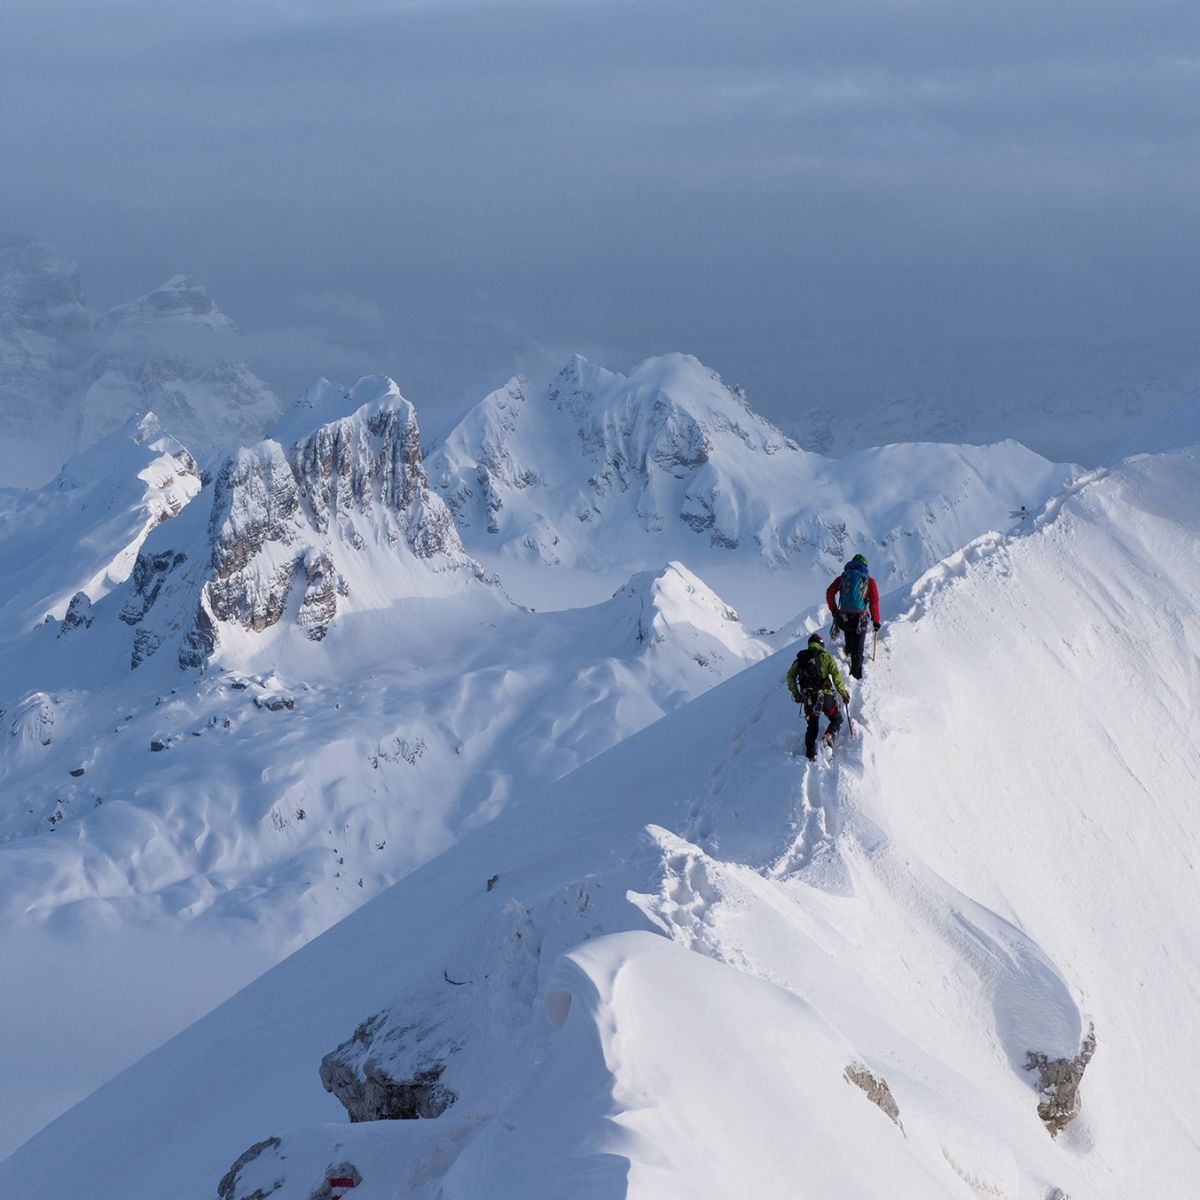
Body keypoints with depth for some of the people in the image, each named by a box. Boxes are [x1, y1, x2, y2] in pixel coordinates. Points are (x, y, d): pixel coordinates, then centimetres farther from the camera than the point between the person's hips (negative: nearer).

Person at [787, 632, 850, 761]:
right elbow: (836, 675, -8)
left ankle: (810, 754, 8)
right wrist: (843, 693, -1)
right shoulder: (826, 656, 0)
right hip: (825, 695, -3)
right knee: (836, 719, 14)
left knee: (812, 726, 17)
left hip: (808, 698, 3)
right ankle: (829, 736, -16)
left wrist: (795, 693, 20)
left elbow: (790, 675, 11)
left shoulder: (800, 658, 11)